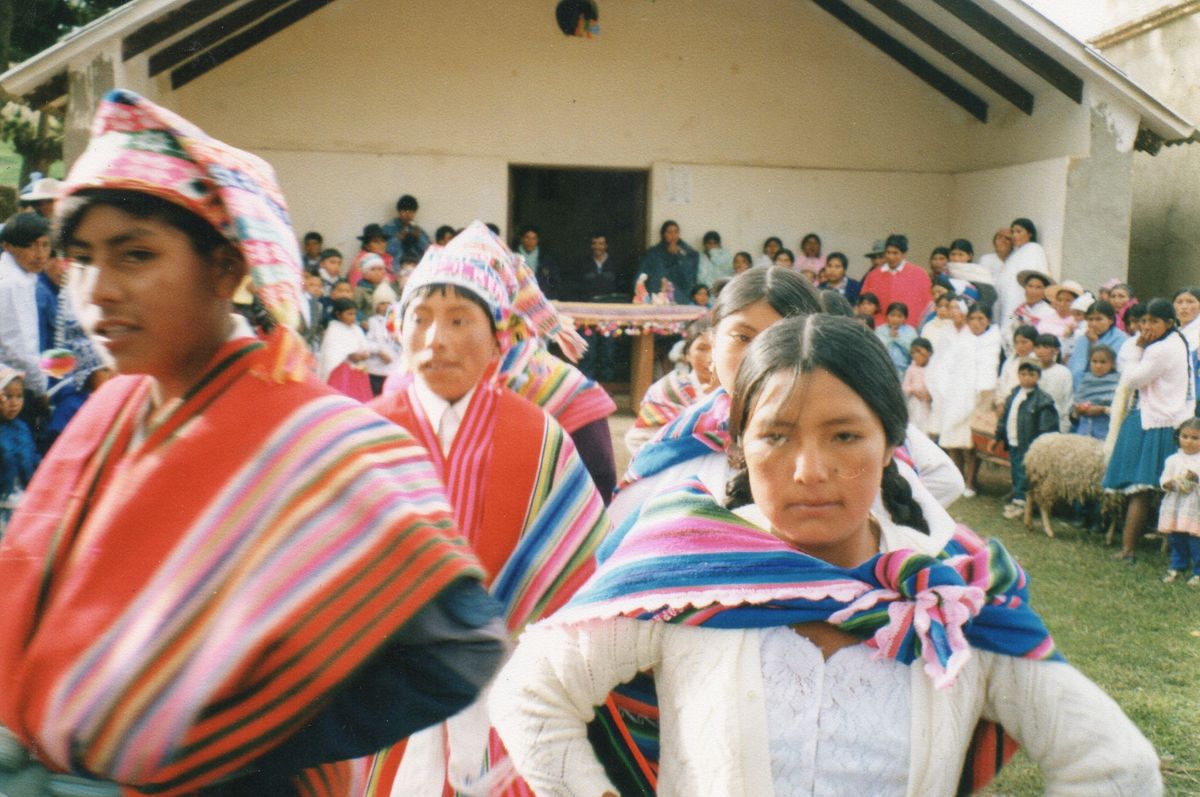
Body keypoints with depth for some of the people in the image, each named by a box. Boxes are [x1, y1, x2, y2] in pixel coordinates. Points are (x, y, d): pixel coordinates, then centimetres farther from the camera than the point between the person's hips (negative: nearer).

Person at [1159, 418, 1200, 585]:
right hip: (1174, 508, 4)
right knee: (1176, 540, 14)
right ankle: (1177, 567, 28)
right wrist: (1167, 484, -13)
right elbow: (1164, 479, 7)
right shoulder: (1172, 459, 8)